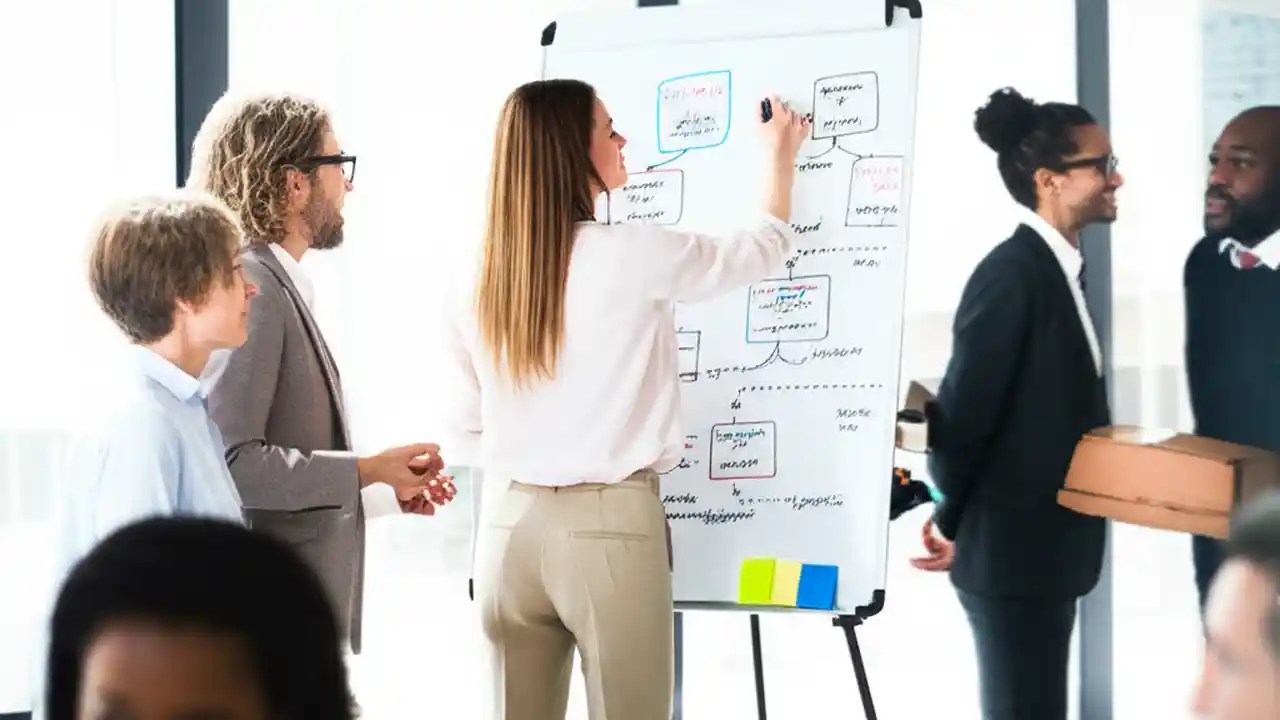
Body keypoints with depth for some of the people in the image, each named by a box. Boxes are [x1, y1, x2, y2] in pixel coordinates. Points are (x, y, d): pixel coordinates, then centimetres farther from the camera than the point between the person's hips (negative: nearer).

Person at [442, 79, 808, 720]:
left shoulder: (477, 287, 4)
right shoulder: (632, 256, -9)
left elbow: (466, 436, 8)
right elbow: (762, 249, 9)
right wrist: (780, 156, 26)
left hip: (509, 523, 5)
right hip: (607, 524, -5)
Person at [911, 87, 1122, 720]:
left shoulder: (1054, 270, 12)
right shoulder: (1013, 272, -18)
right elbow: (964, 409, -18)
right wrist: (950, 522, -6)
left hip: (1042, 546, 9)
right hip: (1013, 551, -9)